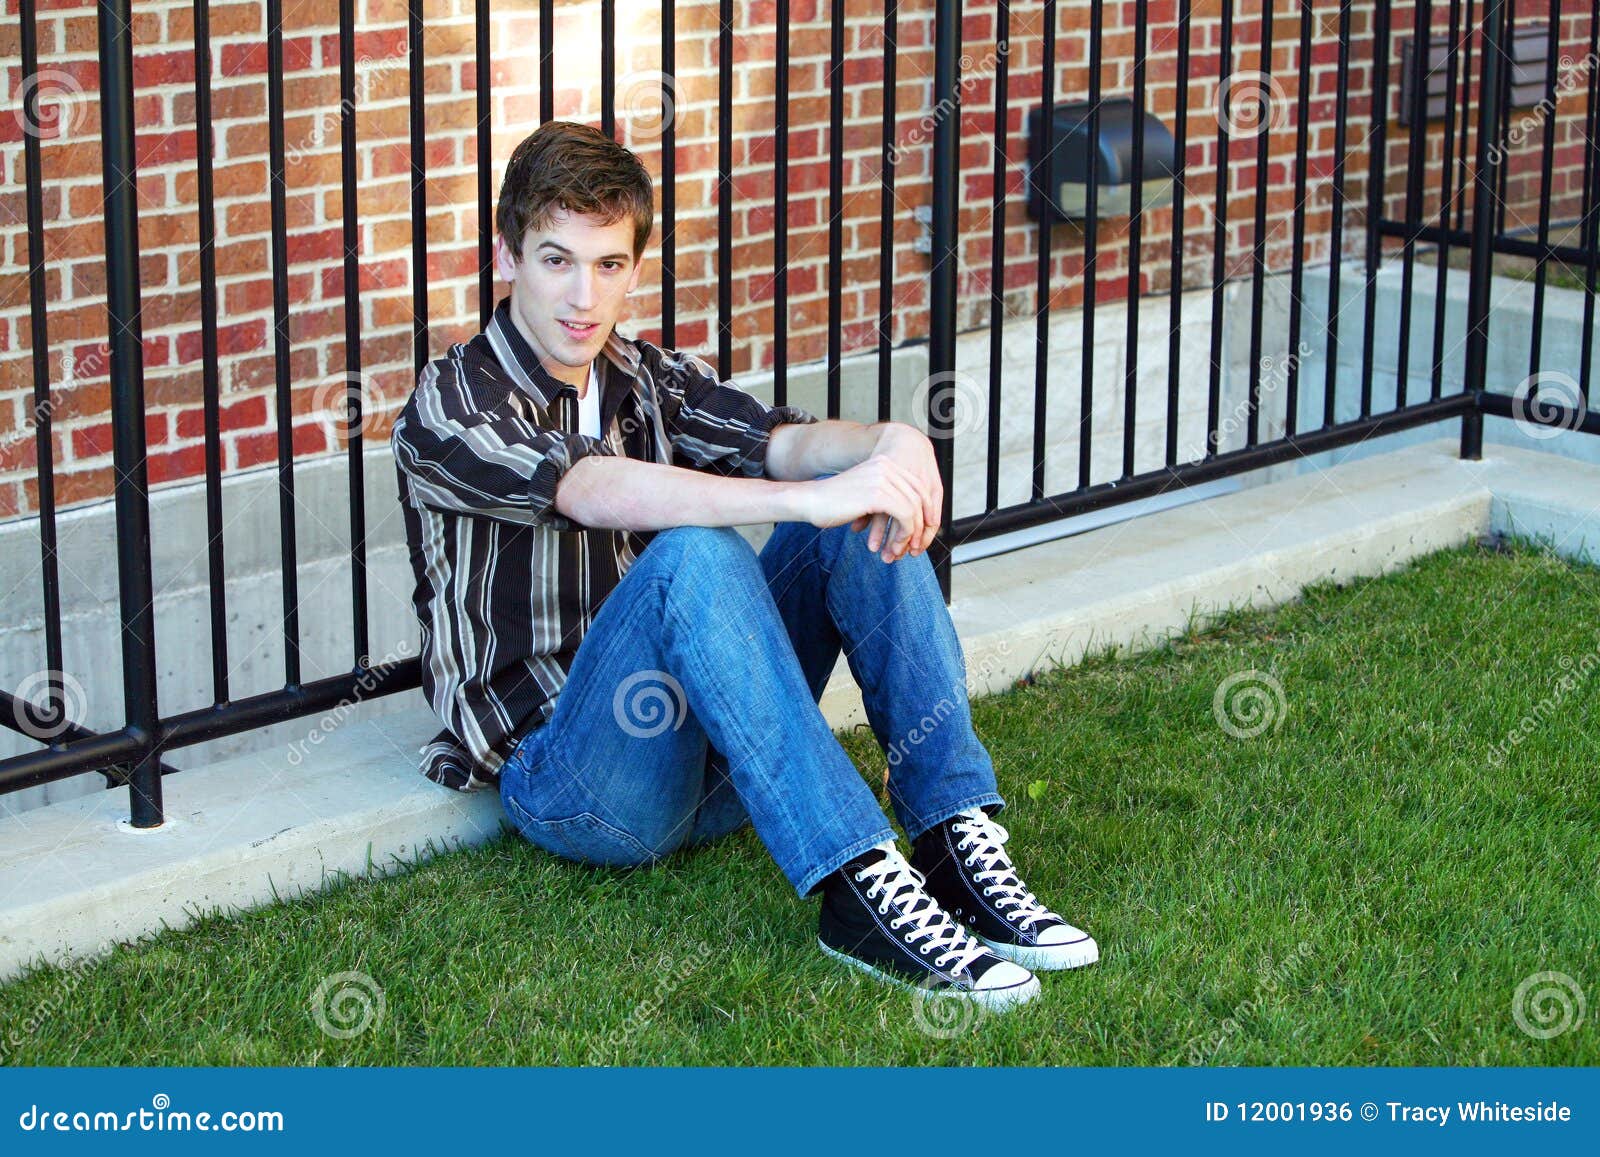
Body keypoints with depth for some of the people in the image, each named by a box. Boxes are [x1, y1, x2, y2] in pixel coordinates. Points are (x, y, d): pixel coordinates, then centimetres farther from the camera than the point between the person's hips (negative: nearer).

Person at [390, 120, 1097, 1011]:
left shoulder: (651, 379, 13)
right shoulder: (450, 407, -6)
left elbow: (778, 441, -7)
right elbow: (596, 491, -27)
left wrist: (890, 443, -30)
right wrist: (814, 497, -38)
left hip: (705, 760, 6)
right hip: (562, 773, -6)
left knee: (870, 517, -12)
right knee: (693, 554, -32)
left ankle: (956, 840, -21)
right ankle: (862, 888, -38)